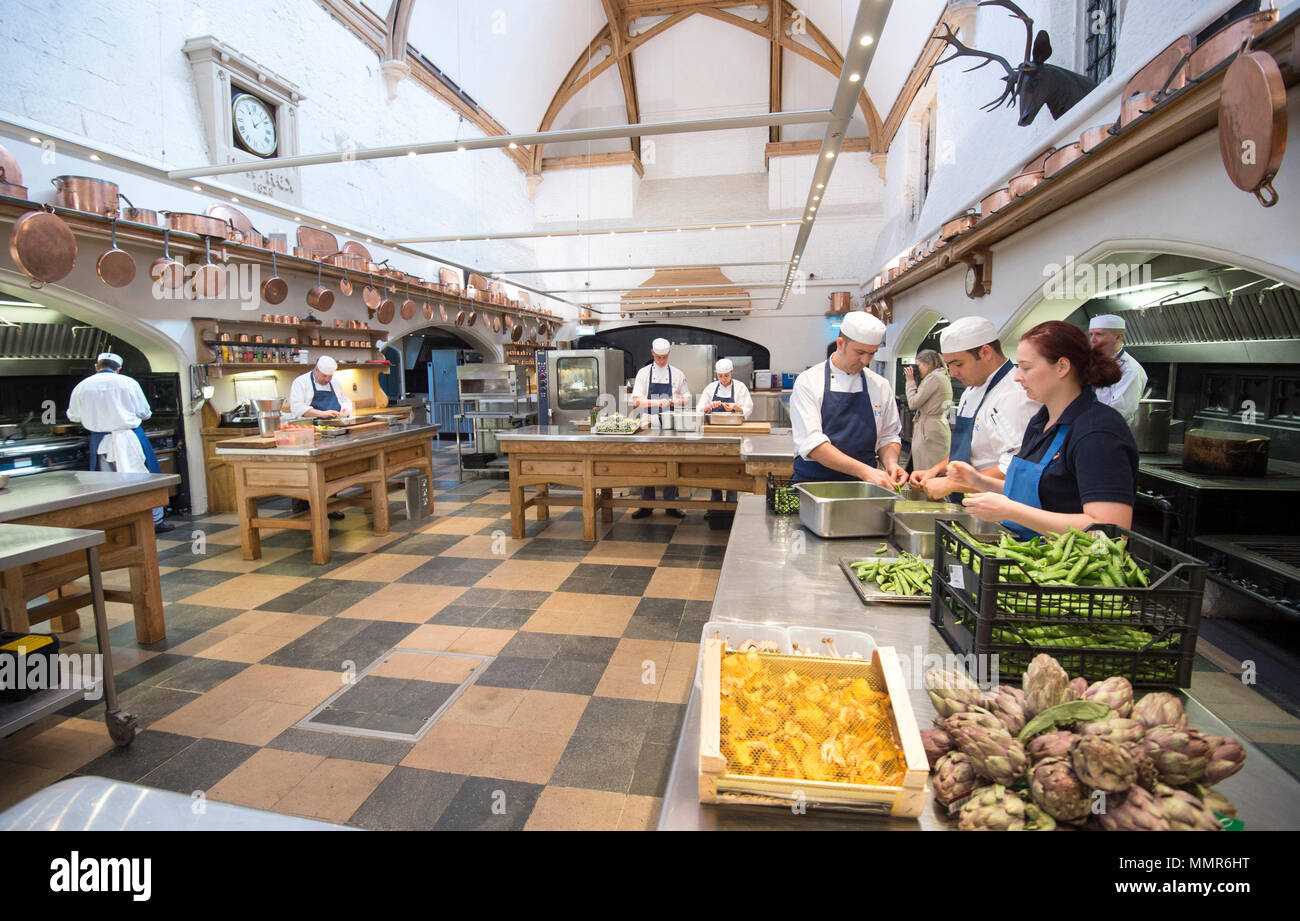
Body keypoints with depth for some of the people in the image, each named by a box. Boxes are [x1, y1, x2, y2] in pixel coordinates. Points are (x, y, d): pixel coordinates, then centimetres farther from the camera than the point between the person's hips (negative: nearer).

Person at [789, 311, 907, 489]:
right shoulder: (808, 381, -4)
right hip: (814, 484, -3)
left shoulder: (881, 386, 9)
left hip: (863, 488, 4)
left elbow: (889, 437, 15)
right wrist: (864, 471, -22)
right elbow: (811, 443, -15)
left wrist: (891, 463, -7)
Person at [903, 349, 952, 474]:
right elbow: (922, 400, 18)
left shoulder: (933, 377, -12)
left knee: (926, 473, -7)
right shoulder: (943, 377, 18)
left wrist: (911, 381, -1)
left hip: (930, 430, -10)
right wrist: (914, 381, 13)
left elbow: (913, 404, -12)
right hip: (940, 427, 10)